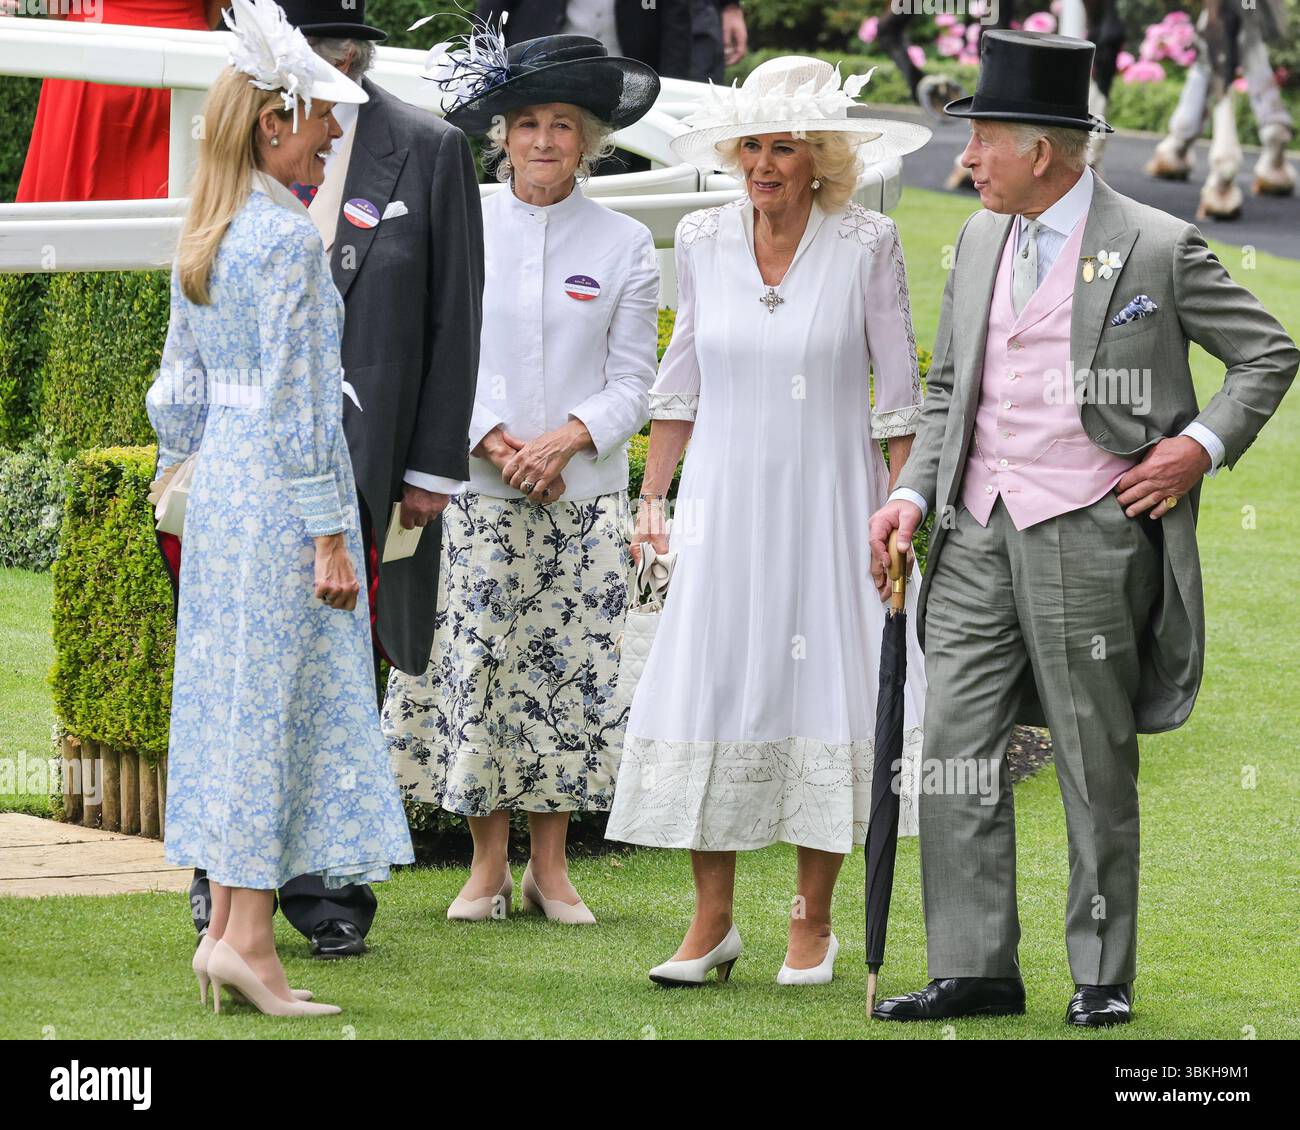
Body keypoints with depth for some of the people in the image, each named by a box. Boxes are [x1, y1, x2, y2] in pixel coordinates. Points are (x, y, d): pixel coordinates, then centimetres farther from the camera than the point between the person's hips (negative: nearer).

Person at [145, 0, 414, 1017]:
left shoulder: (205, 238, 10)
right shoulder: (290, 238, -15)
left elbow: (180, 386, 16)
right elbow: (298, 400, -17)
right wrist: (329, 534, -15)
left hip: (217, 480, 9)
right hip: (281, 492, -9)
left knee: (226, 697, 10)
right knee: (282, 702, -6)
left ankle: (225, 926, 12)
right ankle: (249, 935, -7)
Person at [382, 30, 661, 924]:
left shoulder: (625, 245, 4)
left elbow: (633, 380, 2)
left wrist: (565, 440, -13)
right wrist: (493, 443, -11)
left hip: (585, 494, 1)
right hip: (478, 491, 0)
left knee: (572, 669, 1)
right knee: (476, 664, -2)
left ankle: (550, 863, 10)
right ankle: (488, 864, 8)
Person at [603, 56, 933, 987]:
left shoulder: (867, 244, -6)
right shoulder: (703, 241, 2)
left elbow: (899, 393, -2)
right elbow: (682, 378, 12)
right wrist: (652, 497, 8)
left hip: (827, 500, -2)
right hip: (725, 500, 2)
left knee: (822, 696, 0)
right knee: (705, 691, -3)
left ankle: (814, 923, 12)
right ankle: (713, 923, 6)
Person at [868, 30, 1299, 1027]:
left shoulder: (1157, 248, -6)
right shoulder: (981, 241, 13)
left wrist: (1204, 443, -9)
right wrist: (914, 495, 8)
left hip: (1089, 533, -5)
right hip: (980, 532, 5)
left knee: (1097, 763, 2)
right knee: (958, 745, 0)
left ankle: (1103, 975, 11)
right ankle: (974, 969, 5)